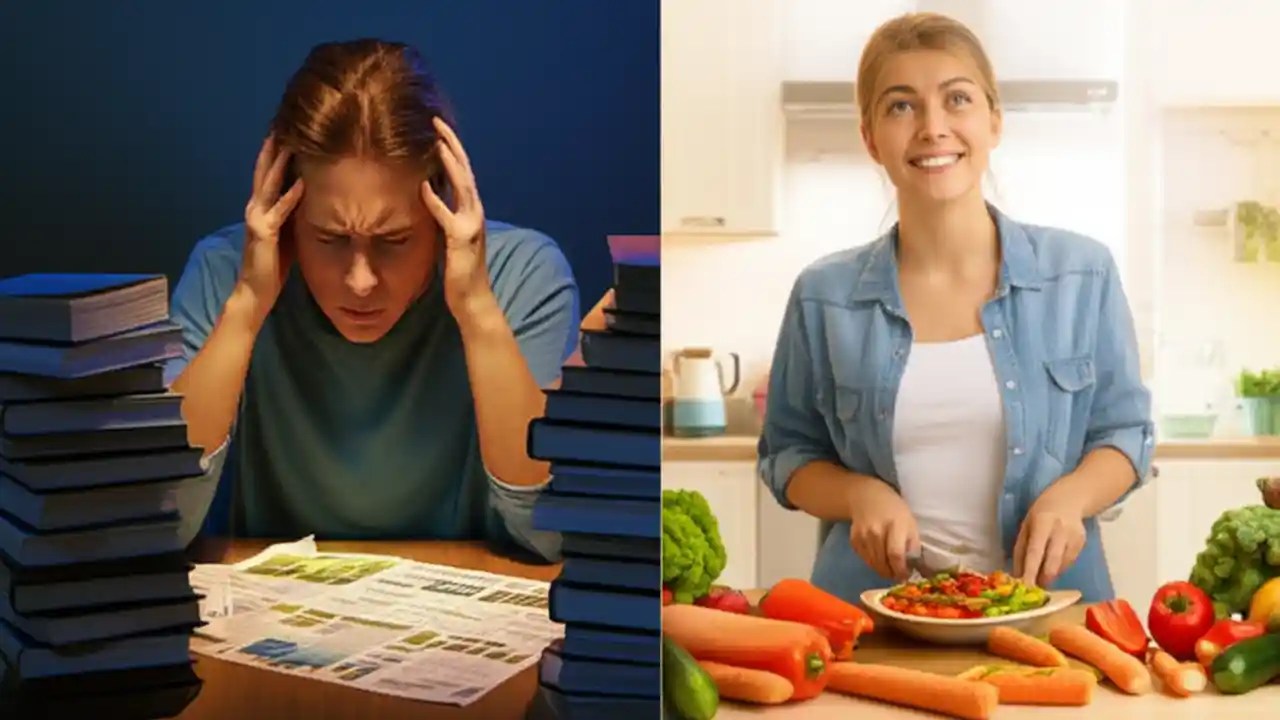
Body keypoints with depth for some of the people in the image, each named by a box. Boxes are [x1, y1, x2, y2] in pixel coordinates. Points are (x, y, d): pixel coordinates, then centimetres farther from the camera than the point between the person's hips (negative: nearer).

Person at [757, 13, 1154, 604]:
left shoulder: (1083, 273, 4)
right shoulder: (824, 296, 3)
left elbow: (1123, 432, 11)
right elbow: (787, 455, 12)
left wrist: (1069, 497, -9)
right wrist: (860, 493, -8)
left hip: (1047, 605, 0)